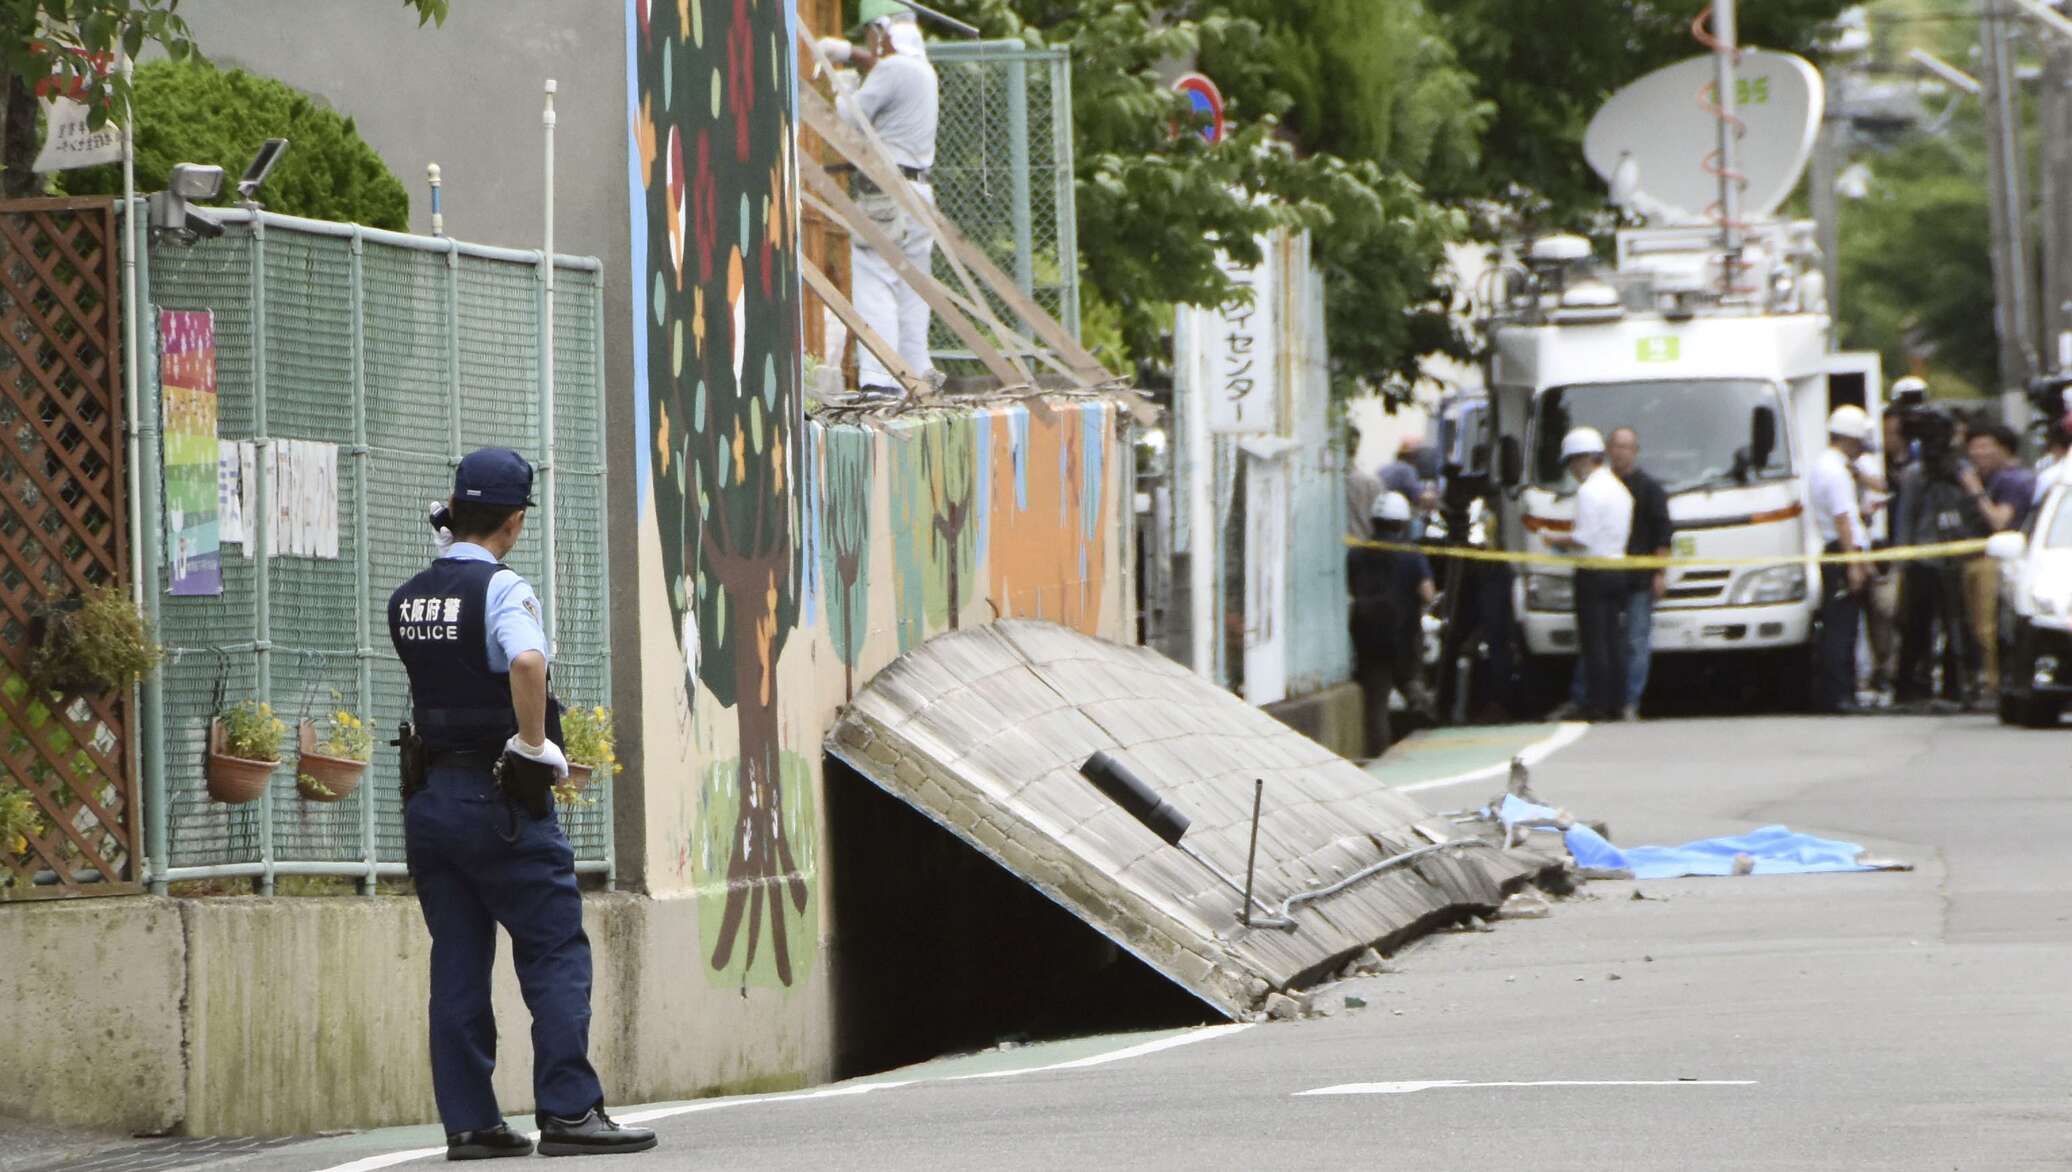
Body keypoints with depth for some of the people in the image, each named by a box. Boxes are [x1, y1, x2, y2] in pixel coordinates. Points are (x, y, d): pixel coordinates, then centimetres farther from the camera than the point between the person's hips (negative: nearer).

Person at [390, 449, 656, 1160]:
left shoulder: (407, 600, 9)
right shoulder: (500, 588, -12)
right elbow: (527, 661, -32)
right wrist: (535, 742, -18)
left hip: (427, 799, 7)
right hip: (500, 800, -7)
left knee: (457, 963, 7)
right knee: (555, 954, -1)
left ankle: (468, 1121, 5)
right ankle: (568, 1110, -7)